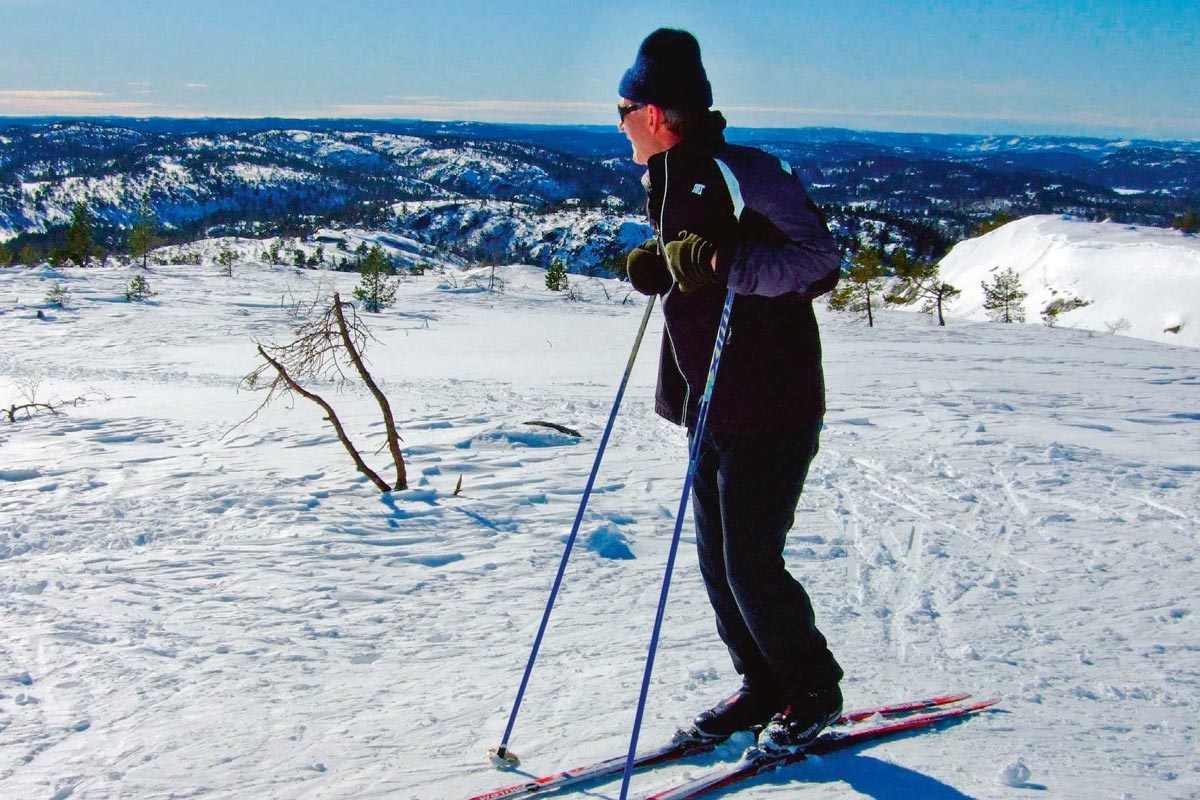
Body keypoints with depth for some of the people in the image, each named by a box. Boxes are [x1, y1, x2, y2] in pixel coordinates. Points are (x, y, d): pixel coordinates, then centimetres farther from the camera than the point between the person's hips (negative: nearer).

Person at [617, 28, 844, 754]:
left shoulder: (740, 173, -17)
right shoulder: (670, 182, 12)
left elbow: (820, 261, -22)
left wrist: (722, 262, -30)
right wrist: (655, 270, 3)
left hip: (771, 409, -9)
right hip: (711, 406, 9)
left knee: (750, 563, -4)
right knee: (718, 560, 12)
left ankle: (815, 693, 17)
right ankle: (764, 688, 28)